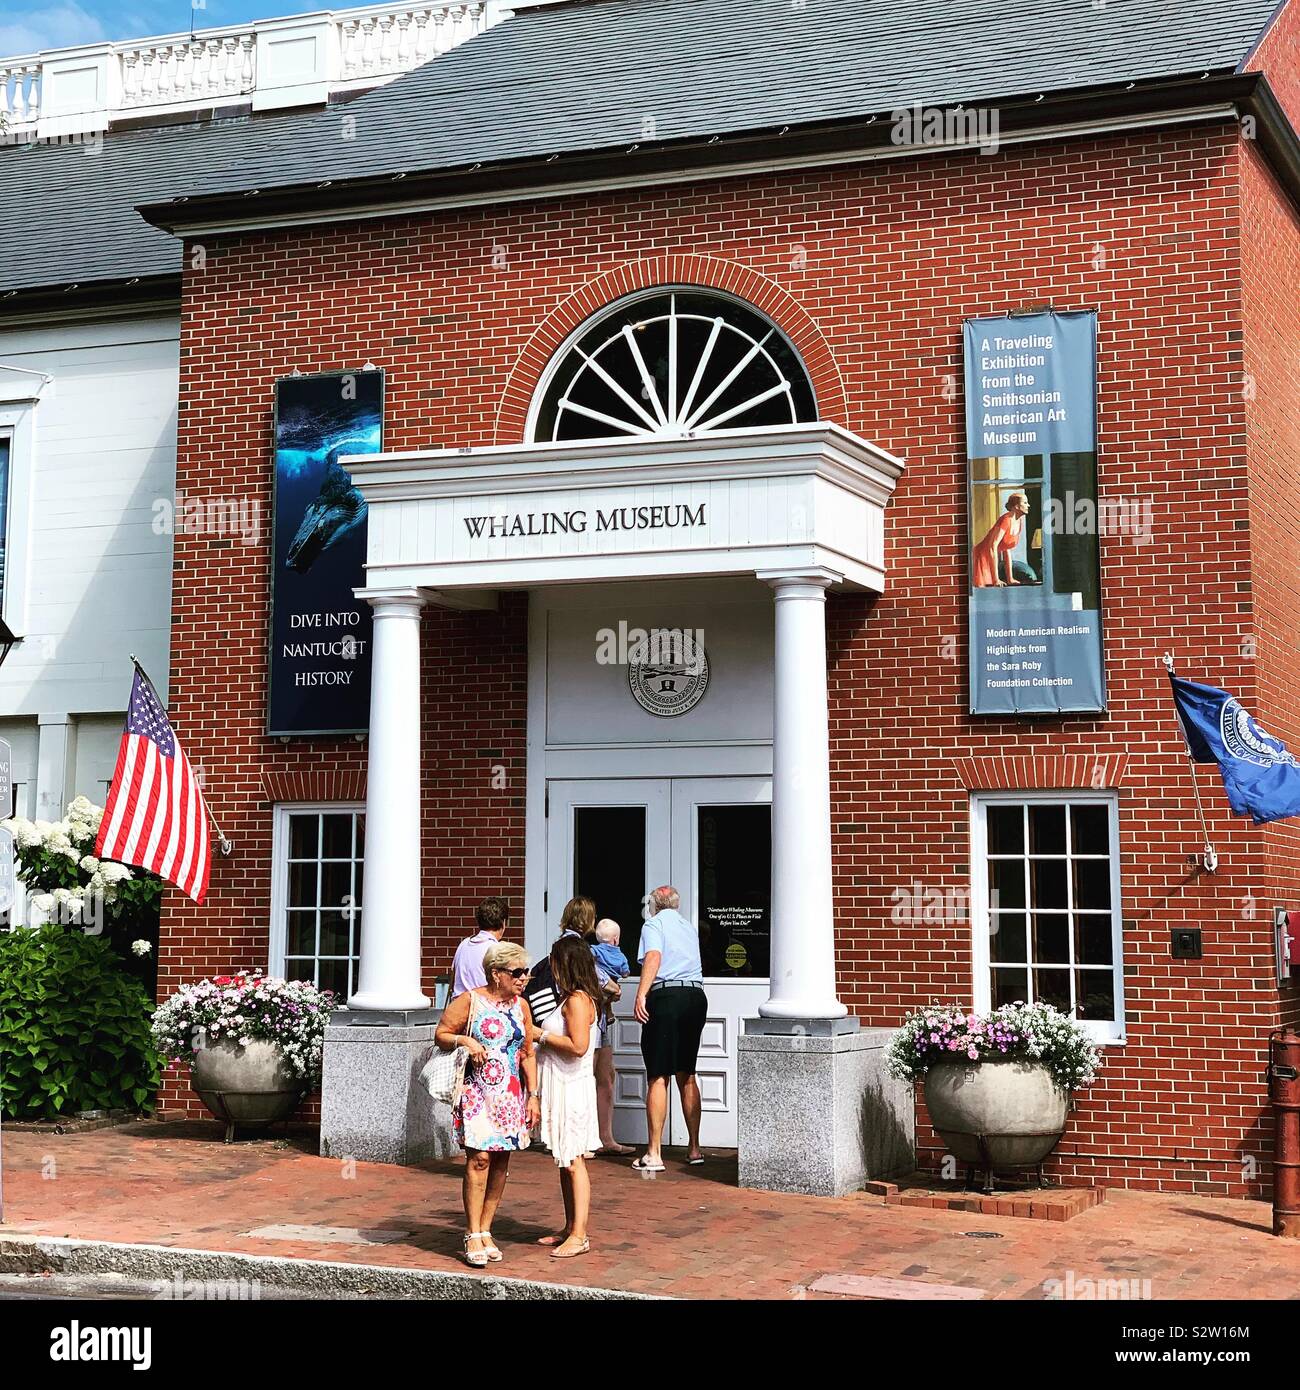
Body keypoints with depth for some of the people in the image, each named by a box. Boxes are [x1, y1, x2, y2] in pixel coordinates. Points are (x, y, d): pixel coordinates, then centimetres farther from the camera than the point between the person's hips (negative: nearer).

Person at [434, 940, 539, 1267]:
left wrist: (532, 1096, 9)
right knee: (479, 1158, -12)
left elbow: (528, 1053, 14)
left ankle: (485, 1230, 13)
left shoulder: (521, 1006, 11)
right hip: (476, 1092, -5)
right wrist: (464, 1040, -20)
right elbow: (440, 1035, -1)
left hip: (510, 1095, 5)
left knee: (501, 1161, 4)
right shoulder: (469, 1002, -4)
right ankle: (473, 1236, -7)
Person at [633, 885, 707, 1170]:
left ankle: (654, 1153, -7)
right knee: (687, 1075, 16)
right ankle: (694, 1148, 19)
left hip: (666, 996, -6)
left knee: (658, 1077, -5)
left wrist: (641, 995, -24)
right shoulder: (689, 927, 22)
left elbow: (653, 957, -16)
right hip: (696, 996, 6)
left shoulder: (654, 924, 3)